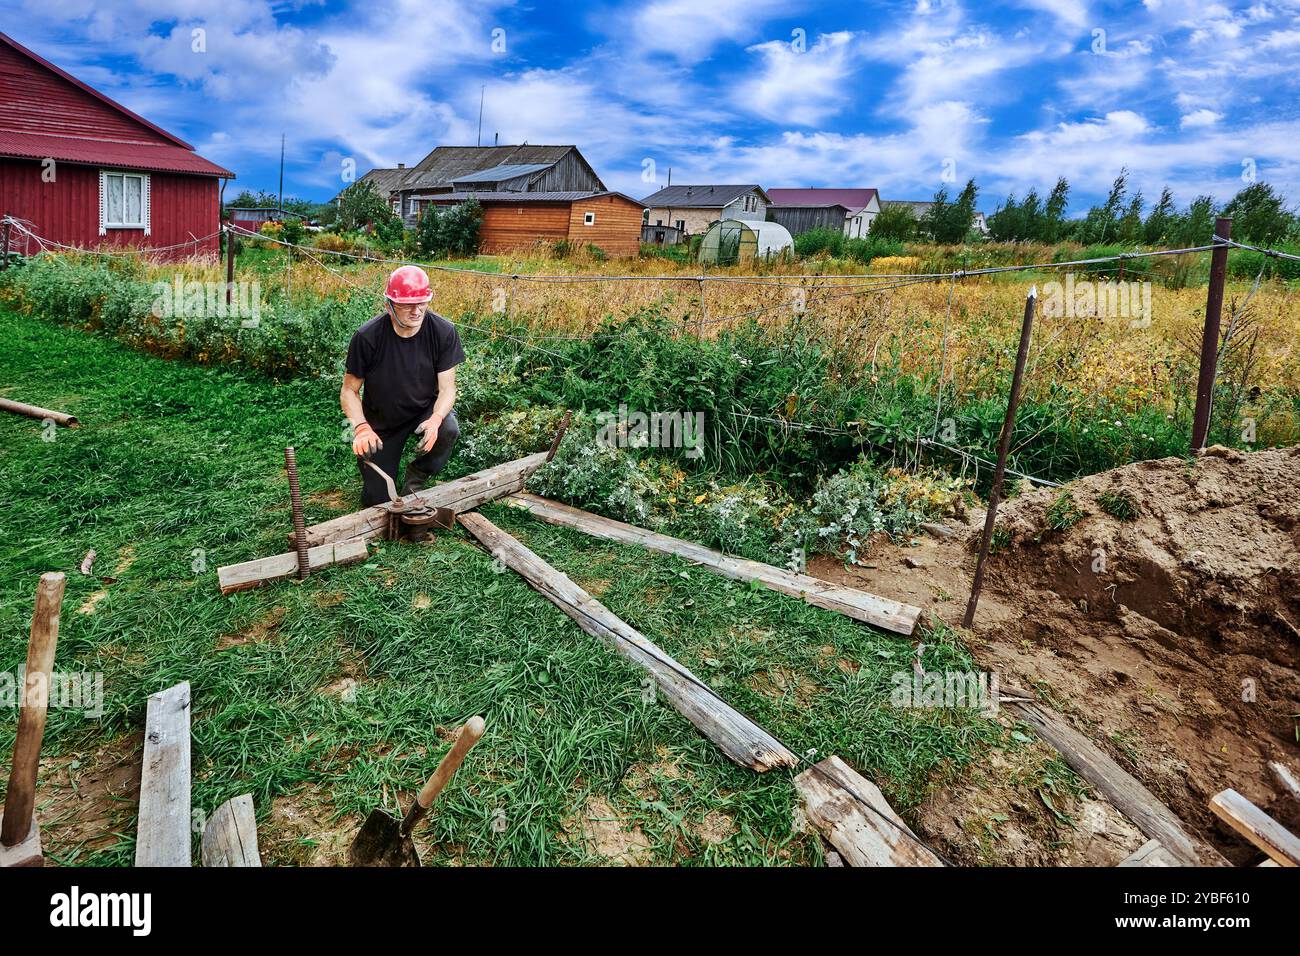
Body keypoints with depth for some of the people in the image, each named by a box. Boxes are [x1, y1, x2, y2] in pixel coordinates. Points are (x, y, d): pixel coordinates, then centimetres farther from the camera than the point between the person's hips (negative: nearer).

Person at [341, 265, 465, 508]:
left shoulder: (444, 332, -21)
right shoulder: (366, 337, -23)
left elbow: (447, 388, -17)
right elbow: (349, 391, -13)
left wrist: (435, 419, -38)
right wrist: (361, 428, -32)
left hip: (425, 409, 0)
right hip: (381, 421, 0)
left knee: (449, 430, -35)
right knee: (377, 499, 0)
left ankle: (417, 475, -3)